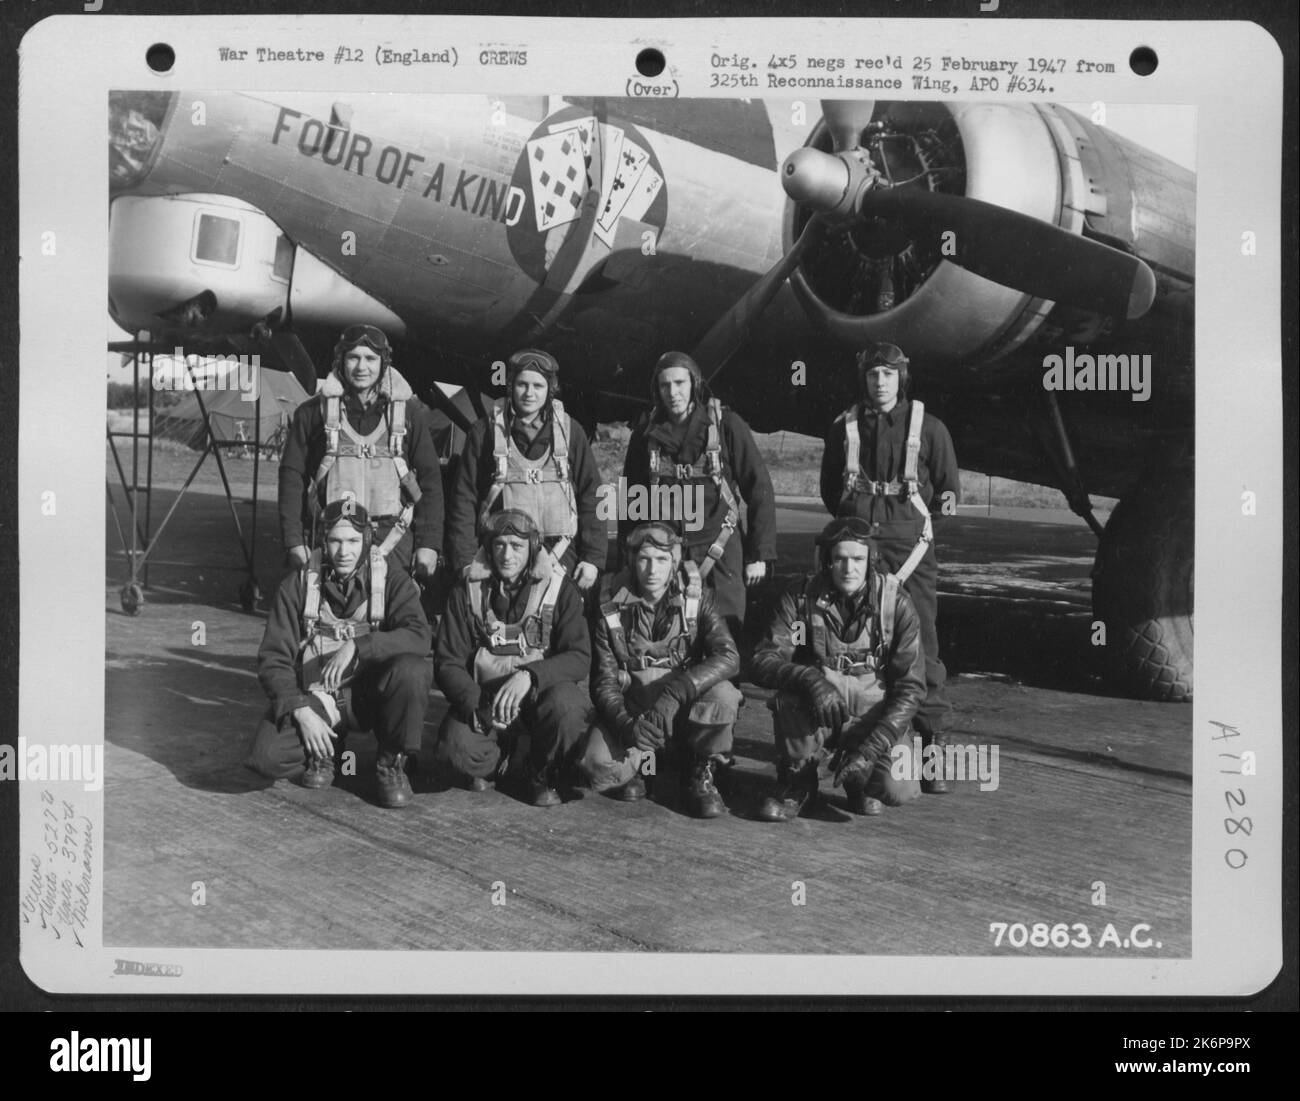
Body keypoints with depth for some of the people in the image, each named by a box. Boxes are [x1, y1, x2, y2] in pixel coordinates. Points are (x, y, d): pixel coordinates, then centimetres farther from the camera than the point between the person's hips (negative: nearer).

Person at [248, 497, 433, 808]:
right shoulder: (297, 586, 0)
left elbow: (419, 636, -20)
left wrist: (357, 646, -30)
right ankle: (322, 751, 11)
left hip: (371, 692, 0)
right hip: (313, 696, 1)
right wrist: (301, 710, -19)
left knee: (411, 670, -33)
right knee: (267, 756, -26)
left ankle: (392, 762, -7)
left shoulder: (393, 582, -3)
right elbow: (273, 658, -4)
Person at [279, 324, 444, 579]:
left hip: (392, 543, 0)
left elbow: (430, 479, 8)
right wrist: (294, 543, 0)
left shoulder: (408, 412, 9)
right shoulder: (313, 412, 9)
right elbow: (291, 477, 8)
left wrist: (428, 544, 1)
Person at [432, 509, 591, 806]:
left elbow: (580, 658, -11)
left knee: (564, 703, -35)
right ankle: (517, 764, 5)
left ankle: (540, 773, -3)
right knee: (456, 750, -29)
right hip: (482, 695, 1)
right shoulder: (467, 592, 2)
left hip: (540, 694, -1)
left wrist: (529, 675, -29)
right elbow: (447, 662, -1)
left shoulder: (559, 589, -1)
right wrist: (477, 704, -21)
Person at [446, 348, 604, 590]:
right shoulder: (485, 432, 6)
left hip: (560, 553, 1)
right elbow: (464, 499, 5)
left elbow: (591, 495, 8)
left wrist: (593, 558, 0)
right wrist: (466, 561, -3)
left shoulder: (569, 430, 9)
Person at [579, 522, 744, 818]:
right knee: (597, 765, -28)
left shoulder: (697, 599, -6)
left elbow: (728, 657, -20)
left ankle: (700, 773, -3)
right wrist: (626, 724, -28)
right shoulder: (611, 608, -5)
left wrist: (674, 693, -35)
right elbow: (605, 681, -7)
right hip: (630, 710, 0)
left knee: (722, 695, -32)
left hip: (686, 710, 0)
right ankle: (638, 761, 10)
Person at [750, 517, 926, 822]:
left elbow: (910, 686, -11)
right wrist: (811, 679, -37)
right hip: (815, 715, 0)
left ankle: (858, 777, 12)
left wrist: (872, 748, -23)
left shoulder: (895, 602, -10)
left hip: (875, 717, 0)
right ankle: (797, 782, -8)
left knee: (900, 790, -25)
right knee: (792, 693, -33)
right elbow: (763, 661, -16)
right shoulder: (801, 595, -8)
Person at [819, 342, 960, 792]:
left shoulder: (928, 427, 5)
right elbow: (830, 488, 21)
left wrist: (921, 522, -3)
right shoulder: (844, 427, 11)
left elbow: (950, 488, 11)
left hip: (909, 544, -2)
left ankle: (933, 745, -2)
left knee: (920, 646, -7)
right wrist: (854, 521, 8)